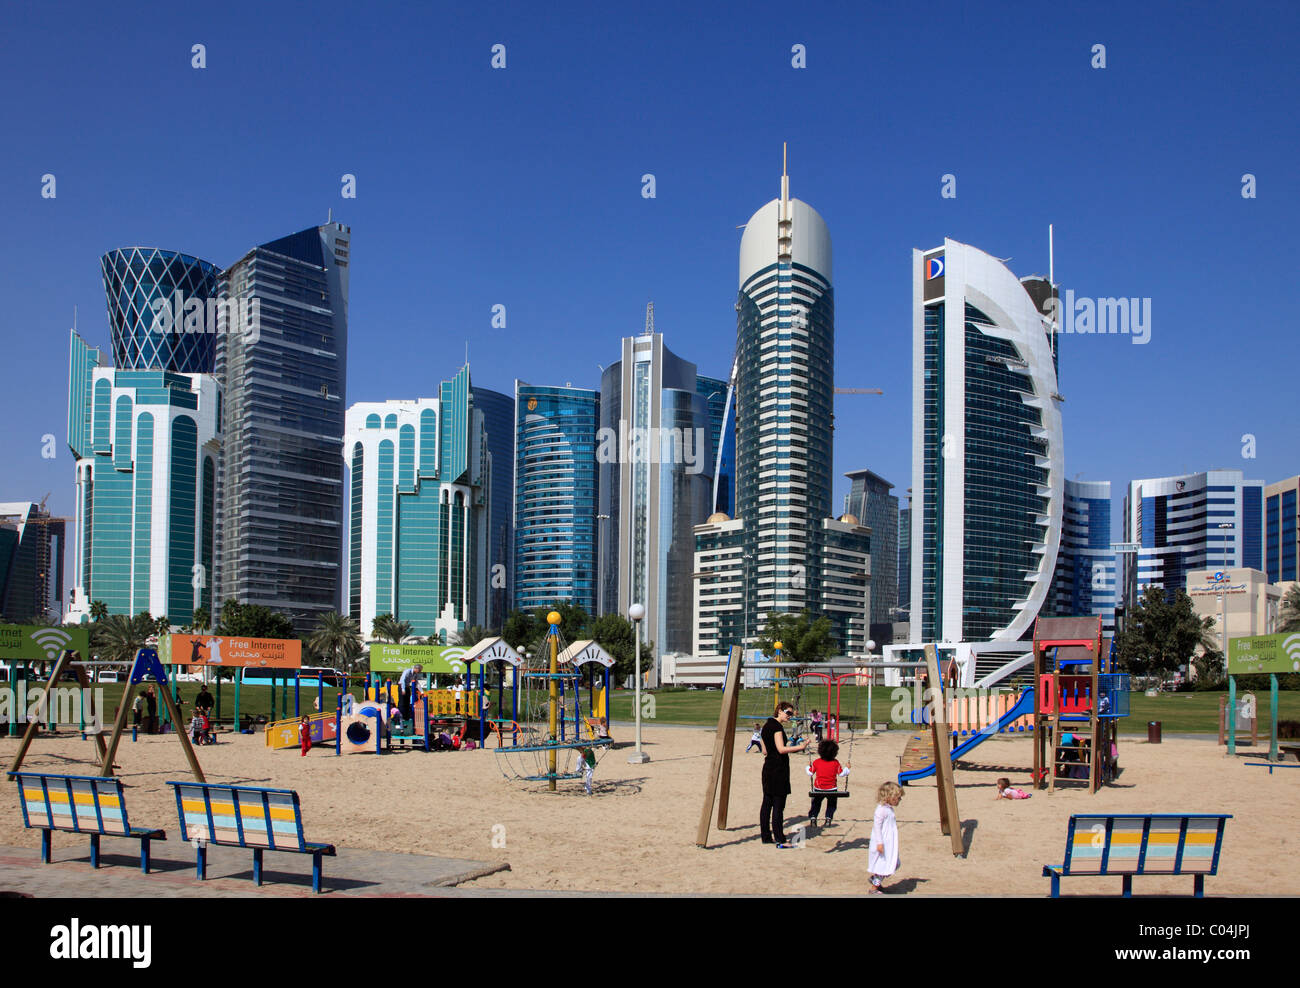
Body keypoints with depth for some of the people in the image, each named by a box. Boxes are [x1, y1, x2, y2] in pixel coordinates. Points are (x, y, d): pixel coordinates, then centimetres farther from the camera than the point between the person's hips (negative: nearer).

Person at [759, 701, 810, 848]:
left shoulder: (767, 725, 14)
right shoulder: (777, 726, -14)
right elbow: (781, 749, -22)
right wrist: (800, 747, -18)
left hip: (768, 768, 10)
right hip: (778, 769, -9)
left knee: (767, 803, 12)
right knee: (778, 805, -7)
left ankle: (766, 836, 17)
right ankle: (780, 841, -6)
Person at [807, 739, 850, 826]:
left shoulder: (816, 762, -7)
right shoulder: (835, 763, -9)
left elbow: (810, 773, 0)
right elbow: (841, 774, -2)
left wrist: (808, 766, 20)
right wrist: (847, 768, 14)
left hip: (818, 789, 0)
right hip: (831, 789, 0)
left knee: (816, 803, 19)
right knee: (831, 804, 21)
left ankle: (813, 817, 7)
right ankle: (829, 817, 8)